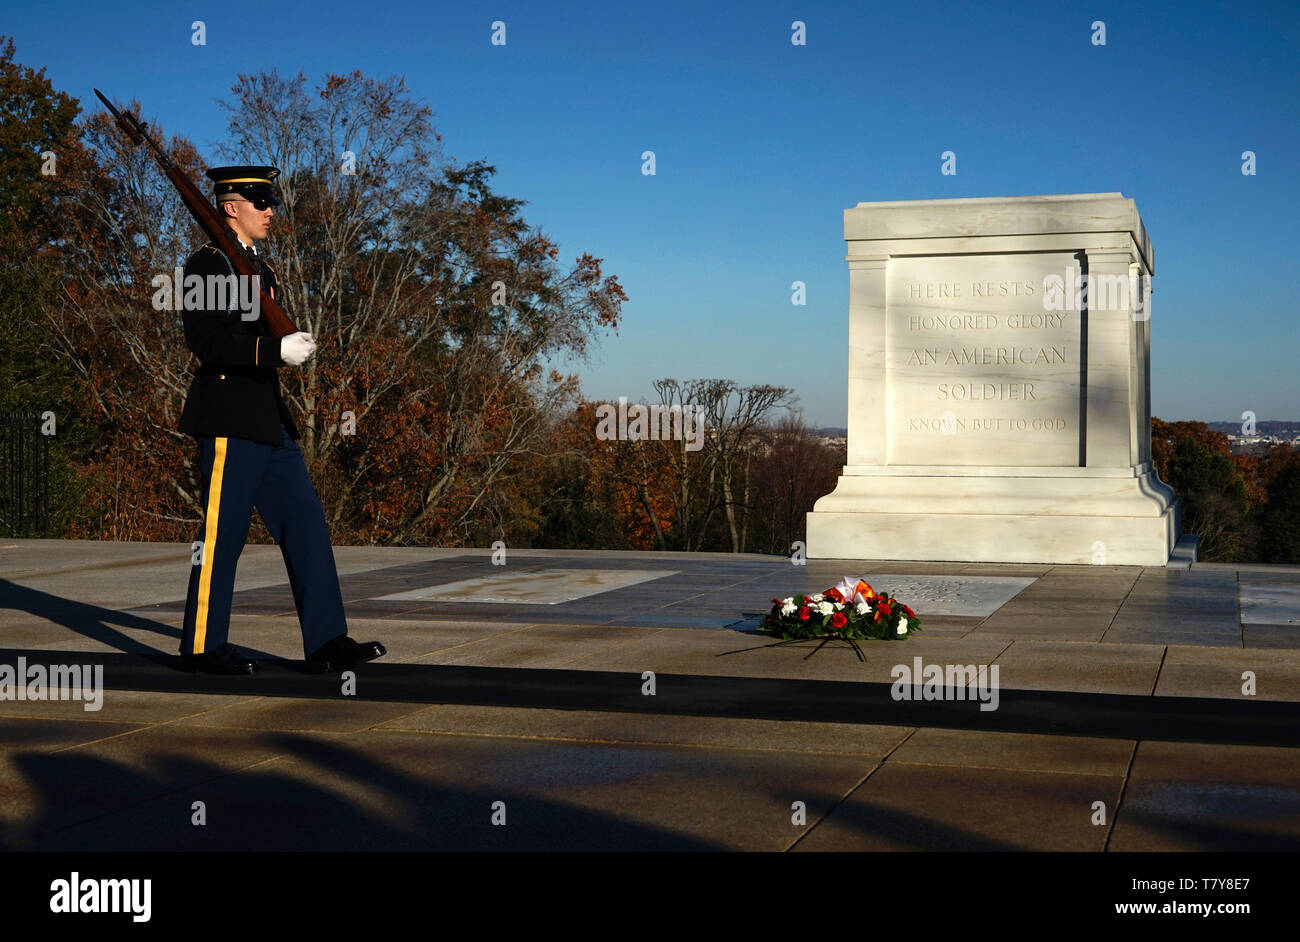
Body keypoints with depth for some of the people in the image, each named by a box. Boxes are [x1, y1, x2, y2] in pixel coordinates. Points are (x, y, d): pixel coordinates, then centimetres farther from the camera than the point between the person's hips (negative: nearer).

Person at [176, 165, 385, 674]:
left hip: (267, 419, 9)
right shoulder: (207, 264, -8)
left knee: (305, 523, 4)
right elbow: (206, 340, -18)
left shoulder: (260, 266, 19)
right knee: (223, 531, -3)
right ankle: (203, 646, 8)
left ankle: (326, 642, 6)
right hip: (229, 420, -9)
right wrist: (277, 350, -22)